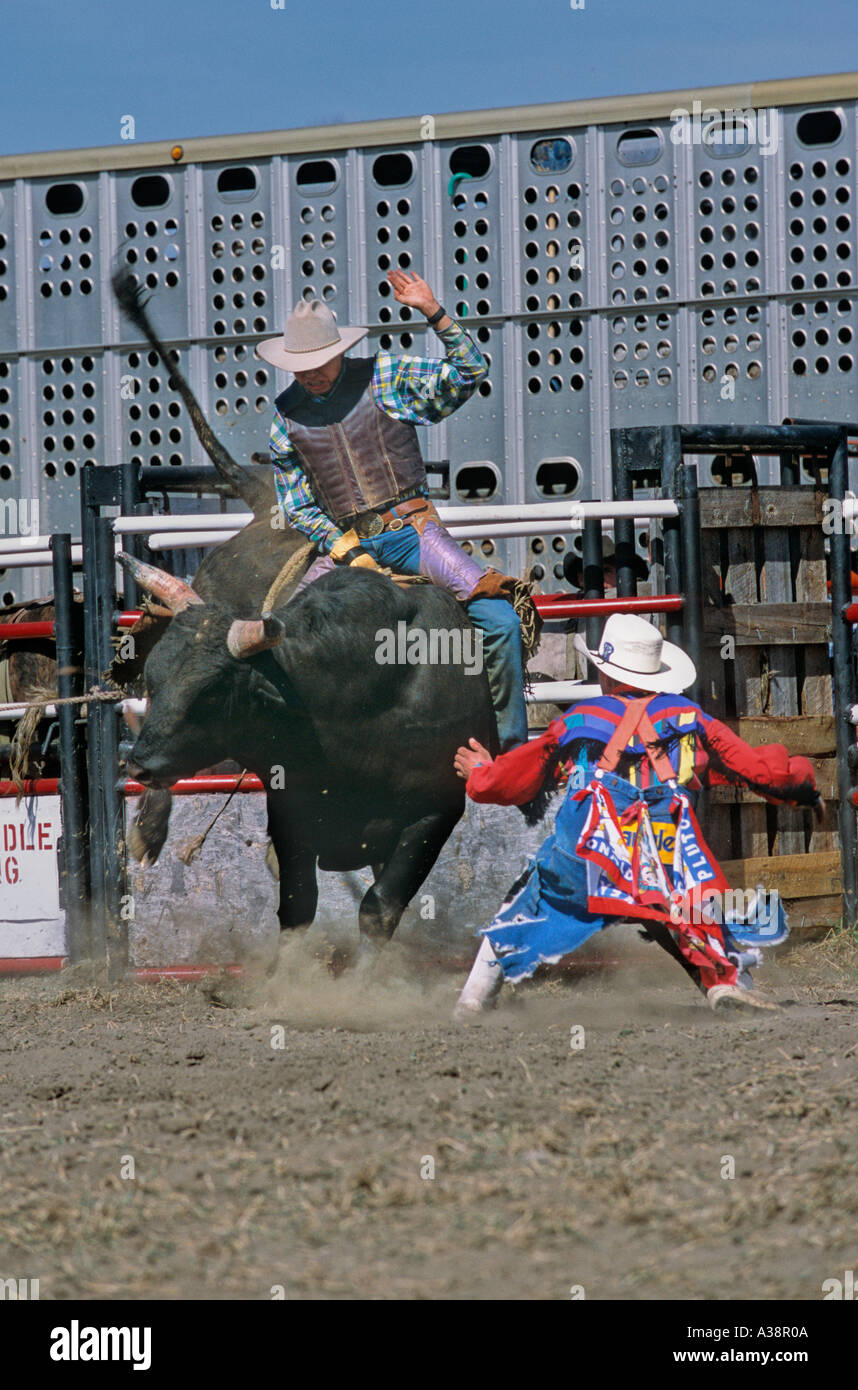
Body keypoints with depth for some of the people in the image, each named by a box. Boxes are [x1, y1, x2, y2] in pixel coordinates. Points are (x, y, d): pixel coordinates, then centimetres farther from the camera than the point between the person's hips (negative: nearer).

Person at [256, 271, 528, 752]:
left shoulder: (385, 378, 0)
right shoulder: (287, 415, 5)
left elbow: (470, 371, -6)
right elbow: (298, 507, 8)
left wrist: (433, 312, -18)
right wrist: (349, 553, -6)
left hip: (412, 529, -2)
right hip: (345, 543, 2)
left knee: (501, 622, -19)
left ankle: (512, 745, -8)